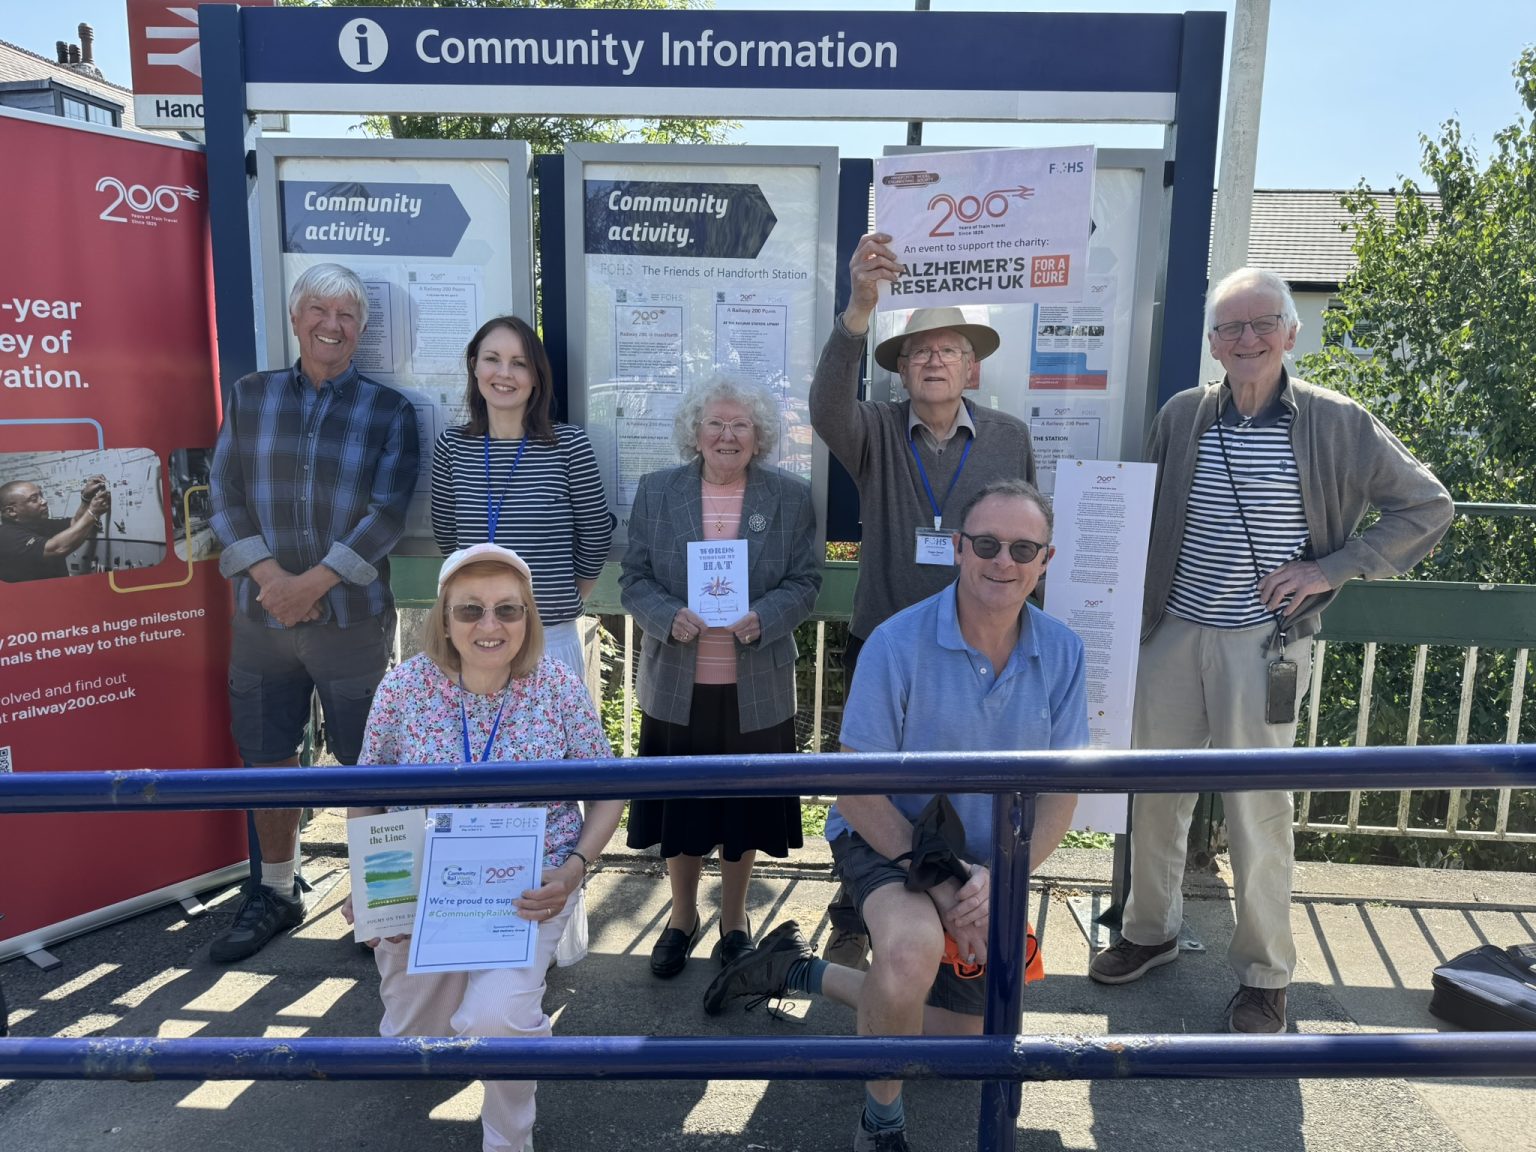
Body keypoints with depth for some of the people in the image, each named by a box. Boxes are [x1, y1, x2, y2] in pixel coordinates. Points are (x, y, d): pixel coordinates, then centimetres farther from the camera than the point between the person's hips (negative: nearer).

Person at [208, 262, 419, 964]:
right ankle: (276, 893, 31)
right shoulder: (250, 396, 7)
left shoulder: (388, 410, 0)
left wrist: (315, 582, -15)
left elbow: (388, 512, -8)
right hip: (260, 617, 3)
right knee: (267, 762, 13)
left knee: (364, 768, 5)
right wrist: (267, 575, -12)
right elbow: (225, 492, 2)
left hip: (353, 618, -3)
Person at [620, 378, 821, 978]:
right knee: (679, 807, 13)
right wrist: (669, 617, -19)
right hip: (676, 685, 1)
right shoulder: (656, 491, 1)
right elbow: (634, 579, 1)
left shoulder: (791, 497, 0)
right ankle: (683, 915, 37)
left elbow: (804, 582, -1)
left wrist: (761, 618, -20)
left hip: (756, 689, 0)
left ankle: (734, 921, 35)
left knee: (743, 808, 13)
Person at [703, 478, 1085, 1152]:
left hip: (989, 866, 5)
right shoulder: (898, 644, -24)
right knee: (914, 947, -38)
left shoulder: (1062, 653, -11)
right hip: (886, 840, -5)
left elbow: (1061, 794, -6)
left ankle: (803, 971, 37)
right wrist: (939, 886, -23)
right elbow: (856, 793, -20)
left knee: (954, 1043, 17)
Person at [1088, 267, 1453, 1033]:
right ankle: (1150, 931, 33)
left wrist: (1332, 570, -7)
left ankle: (1265, 974, 22)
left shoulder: (1336, 422, -4)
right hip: (1174, 634, 3)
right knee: (1154, 794, 12)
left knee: (1258, 811, 3)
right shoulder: (1182, 416, 3)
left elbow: (1427, 507, 2)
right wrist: (1133, 615, 6)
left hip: (1262, 644, -3)